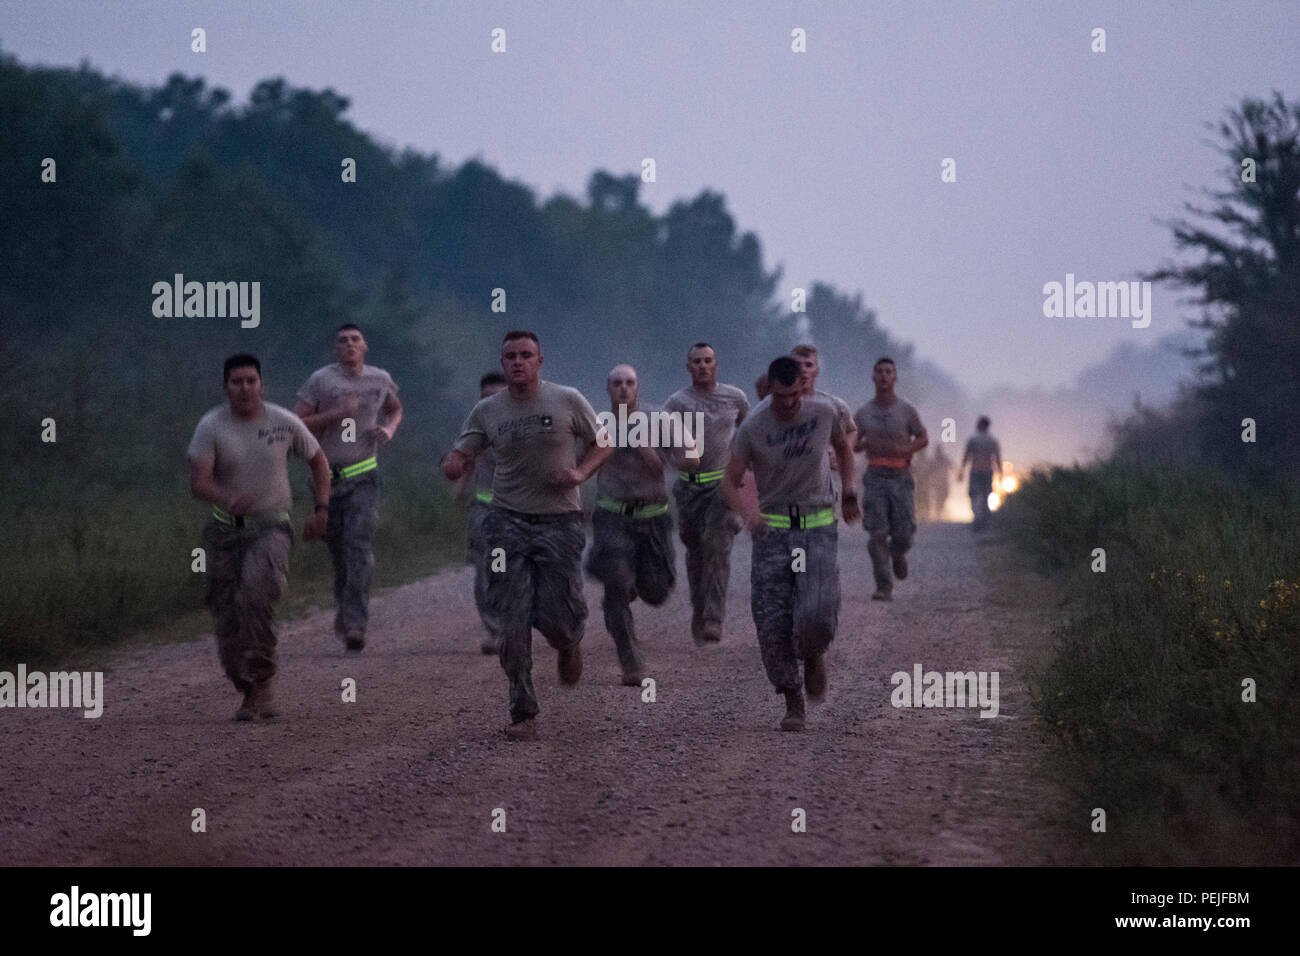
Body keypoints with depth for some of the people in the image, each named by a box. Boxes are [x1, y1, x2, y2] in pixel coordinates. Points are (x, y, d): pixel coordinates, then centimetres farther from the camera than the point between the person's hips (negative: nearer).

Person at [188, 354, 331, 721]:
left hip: (271, 527, -2)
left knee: (256, 589, -30)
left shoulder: (285, 423, -3)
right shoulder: (211, 426, -8)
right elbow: (198, 482, -18)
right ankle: (249, 692, 19)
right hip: (225, 529, 2)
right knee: (227, 617, 1)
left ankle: (262, 683, -26)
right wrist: (228, 500, -39)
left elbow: (318, 460, 14)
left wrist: (322, 509, 4)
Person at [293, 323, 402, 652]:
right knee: (338, 550, 5)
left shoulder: (380, 379, 7)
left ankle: (355, 624, -20)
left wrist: (389, 429, 5)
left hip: (363, 476, 0)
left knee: (359, 544, -15)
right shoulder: (321, 380, -3)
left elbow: (395, 408, 27)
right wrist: (336, 414, -18)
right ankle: (344, 606, 31)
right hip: (328, 476, 0)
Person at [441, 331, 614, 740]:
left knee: (556, 618, -7)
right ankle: (523, 713, 4)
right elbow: (459, 457, 5)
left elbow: (604, 443, 10)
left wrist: (580, 472, -10)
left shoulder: (568, 401, 0)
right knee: (512, 623, -4)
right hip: (508, 522, 1)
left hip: (559, 520, -1)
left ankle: (569, 644, 32)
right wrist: (453, 465, -20)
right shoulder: (487, 411, 4)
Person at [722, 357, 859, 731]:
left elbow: (843, 447, 19)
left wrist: (849, 494, 13)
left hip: (818, 527, 0)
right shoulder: (752, 429, -9)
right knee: (772, 623, -7)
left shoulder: (824, 412, -4)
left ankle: (813, 656, 15)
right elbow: (730, 482, -4)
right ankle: (793, 703, 6)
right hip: (773, 528, 0)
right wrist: (747, 513, -24)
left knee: (817, 612, -19)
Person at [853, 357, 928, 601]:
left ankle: (898, 553, 33)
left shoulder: (906, 411, 0)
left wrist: (906, 449, -12)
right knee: (877, 534, -10)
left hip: (900, 477, 0)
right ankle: (884, 587, -6)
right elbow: (851, 445, 14)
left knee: (903, 534, -4)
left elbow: (923, 438, 9)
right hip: (875, 478, 0)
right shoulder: (863, 414, 4)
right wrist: (864, 444, -11)